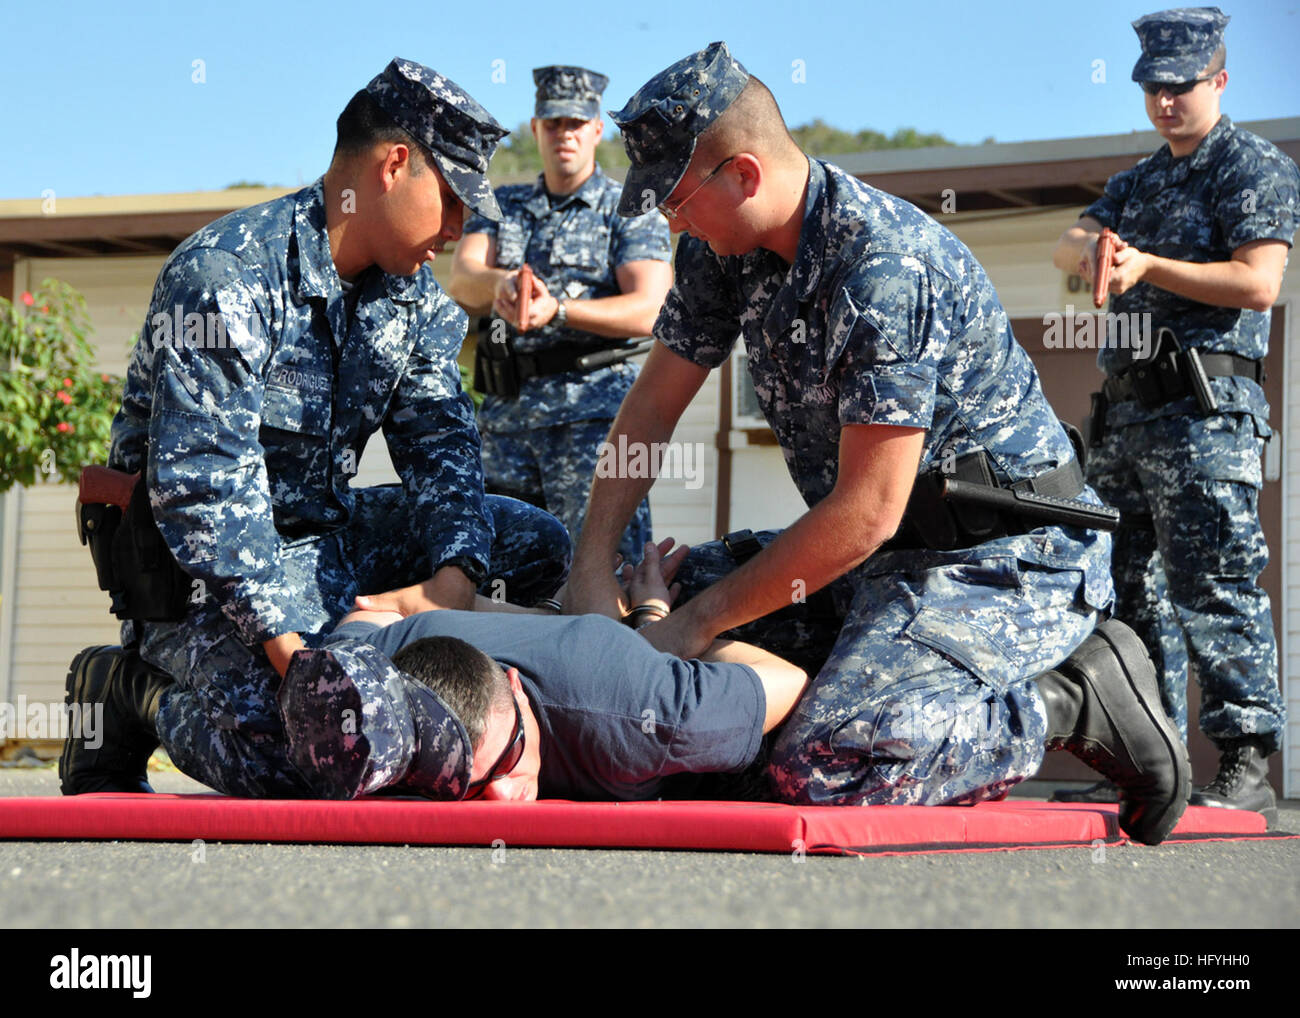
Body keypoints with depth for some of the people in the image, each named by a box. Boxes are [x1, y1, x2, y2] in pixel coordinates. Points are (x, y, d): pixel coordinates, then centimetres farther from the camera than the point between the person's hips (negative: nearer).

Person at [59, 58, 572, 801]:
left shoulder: (415, 295, 5)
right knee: (299, 755, -32)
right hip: (201, 563, -8)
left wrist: (453, 578, -24)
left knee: (537, 544, -2)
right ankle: (128, 690, -3)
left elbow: (440, 444, -2)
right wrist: (290, 645, -35)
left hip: (330, 533, 8)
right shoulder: (225, 275, -21)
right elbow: (201, 486, -27)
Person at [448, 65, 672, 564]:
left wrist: (558, 310, -23)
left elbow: (647, 311, -8)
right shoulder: (502, 205, 19)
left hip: (593, 407, -5)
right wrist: (498, 283, -24)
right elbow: (461, 279, 1)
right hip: (505, 411, 5)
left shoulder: (631, 211, 7)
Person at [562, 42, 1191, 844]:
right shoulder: (725, 249, 1)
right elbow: (653, 407, 10)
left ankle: (1075, 706, -5)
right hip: (890, 557, 10)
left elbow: (865, 513, -26)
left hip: (1012, 561, -10)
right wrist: (594, 569, -2)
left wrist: (699, 623, -19)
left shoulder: (887, 270, -26)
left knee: (826, 766, -28)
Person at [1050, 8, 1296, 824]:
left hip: (1206, 404, -8)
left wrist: (1147, 268, -15)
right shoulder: (1139, 183, 24)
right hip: (1129, 407, 8)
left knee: (1214, 585, -13)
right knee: (1128, 586, 7)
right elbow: (1071, 245, 10)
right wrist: (1089, 249, -14)